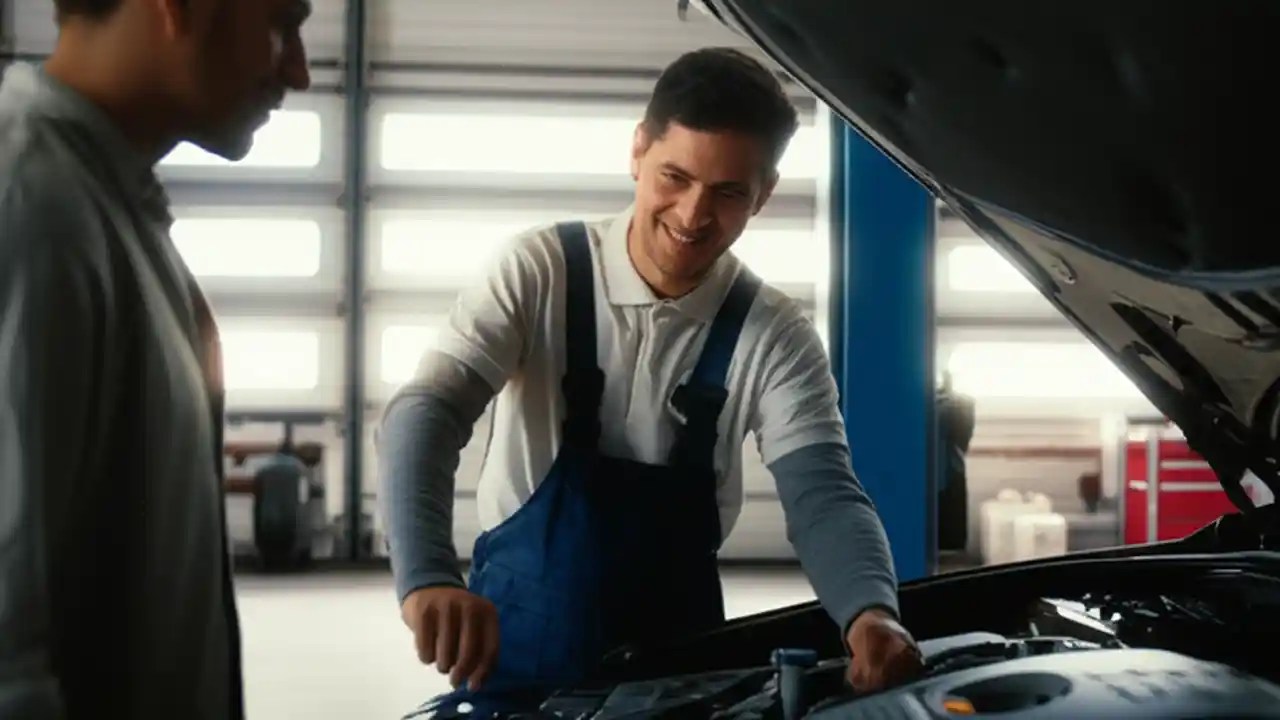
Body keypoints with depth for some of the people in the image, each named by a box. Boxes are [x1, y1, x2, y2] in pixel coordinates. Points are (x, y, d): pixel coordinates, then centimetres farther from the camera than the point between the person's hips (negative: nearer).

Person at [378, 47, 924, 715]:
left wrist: (872, 611, -42)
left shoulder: (775, 336, -9)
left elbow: (824, 495, -19)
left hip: (673, 653, 2)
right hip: (515, 644, -1)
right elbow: (425, 414, -23)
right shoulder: (541, 271, -13)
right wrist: (427, 577, -43)